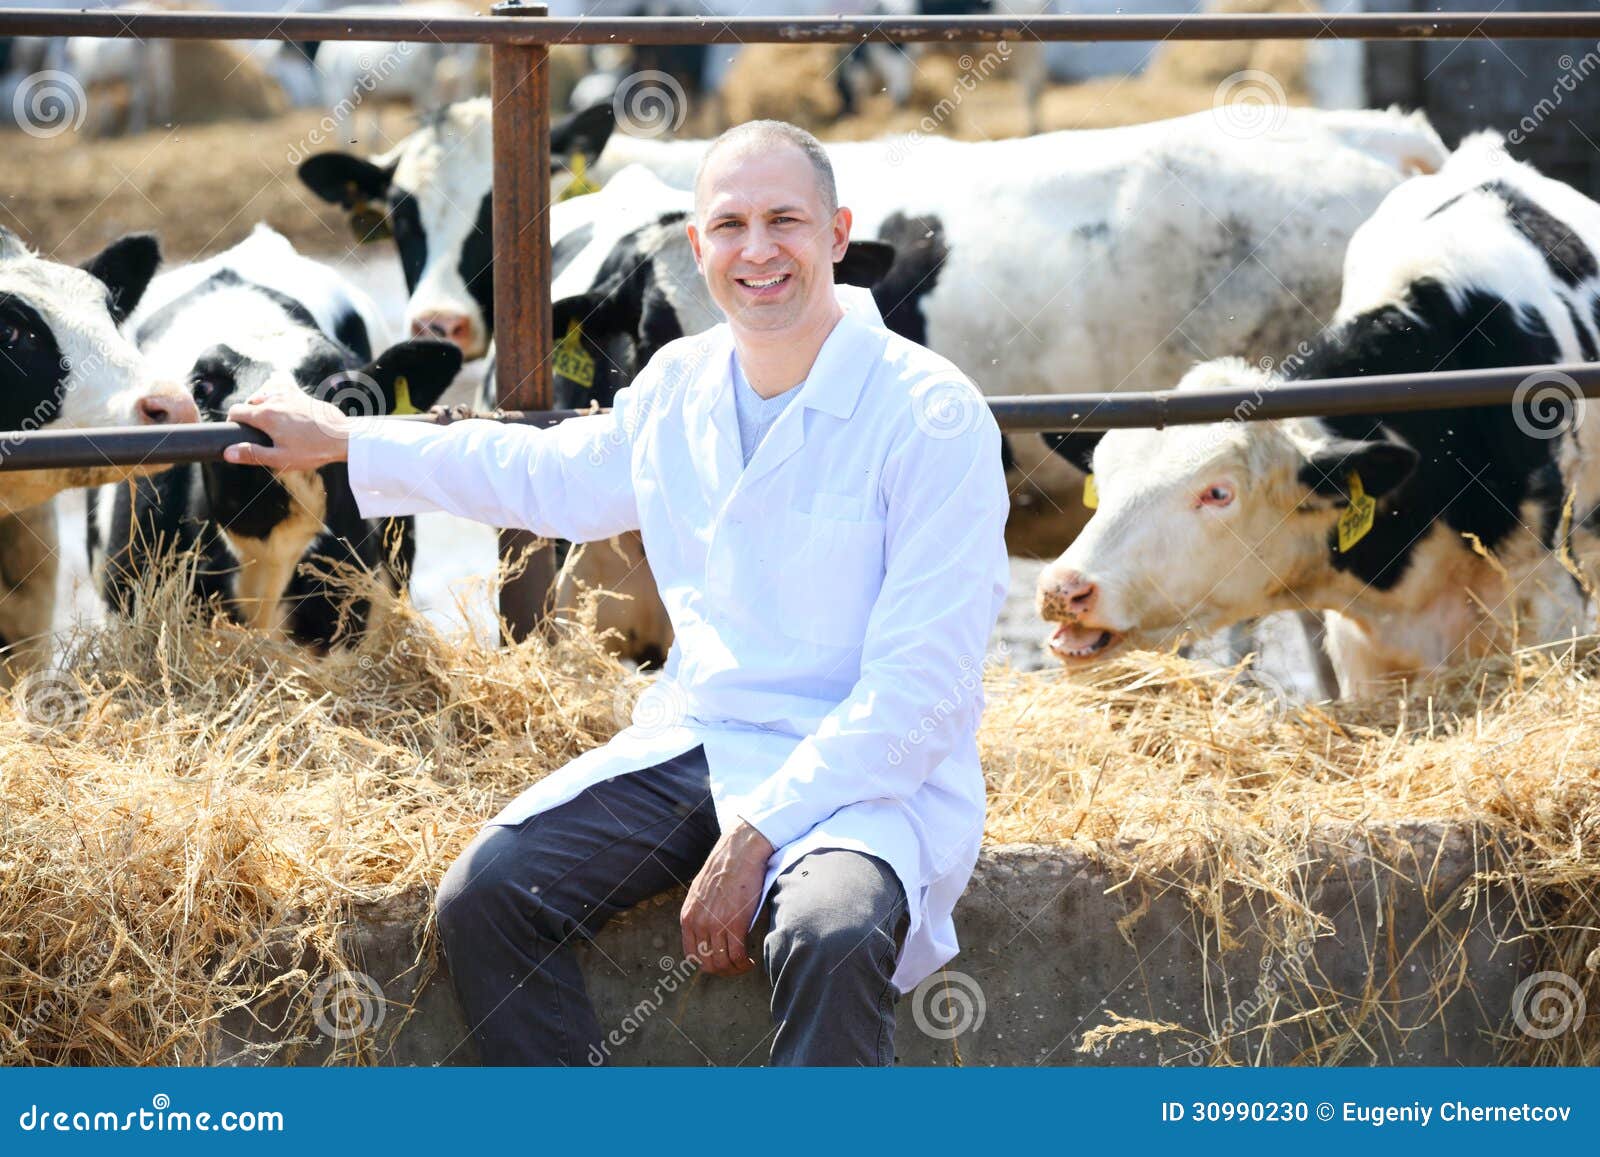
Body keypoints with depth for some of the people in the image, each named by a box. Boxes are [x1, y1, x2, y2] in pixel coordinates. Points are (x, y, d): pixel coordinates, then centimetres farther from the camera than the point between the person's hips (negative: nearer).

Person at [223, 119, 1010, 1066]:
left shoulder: (934, 417, -14)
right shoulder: (680, 385, 7)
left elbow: (917, 689, -17)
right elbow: (555, 477, 30)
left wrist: (755, 835, -23)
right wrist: (348, 443, 33)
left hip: (873, 773, -6)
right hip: (695, 741, 6)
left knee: (830, 937, -38)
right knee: (484, 893, -15)